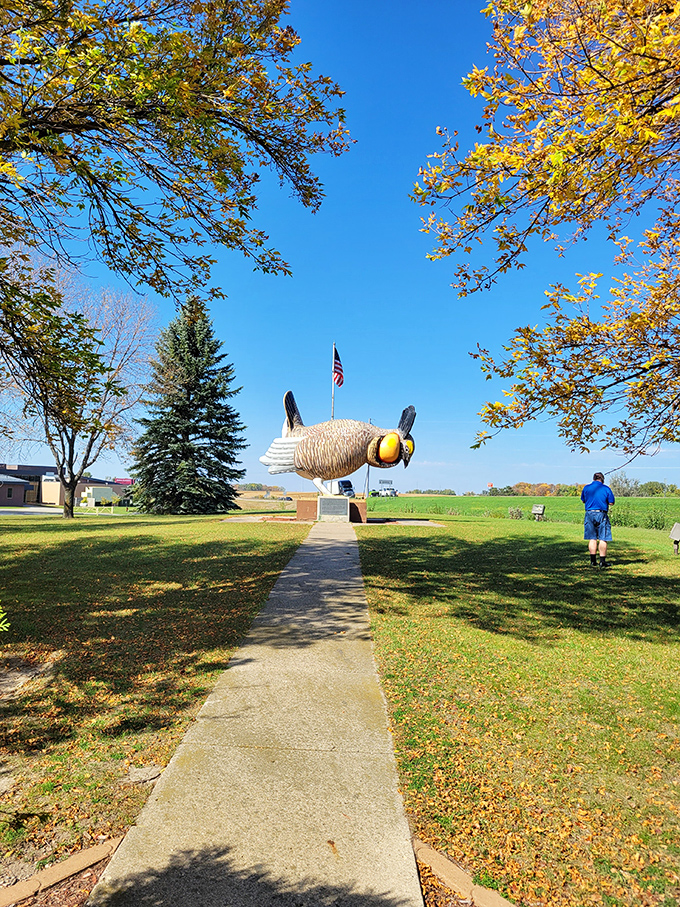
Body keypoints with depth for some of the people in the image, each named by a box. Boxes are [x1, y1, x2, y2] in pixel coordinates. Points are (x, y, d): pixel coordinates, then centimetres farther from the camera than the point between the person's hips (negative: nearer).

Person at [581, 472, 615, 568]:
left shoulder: (586, 488, 4)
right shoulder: (606, 488, -3)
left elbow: (583, 500, 16)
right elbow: (611, 503, 0)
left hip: (589, 514, 3)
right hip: (602, 514, -3)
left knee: (592, 538, 7)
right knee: (603, 539, 2)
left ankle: (593, 561, 8)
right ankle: (602, 561, 2)